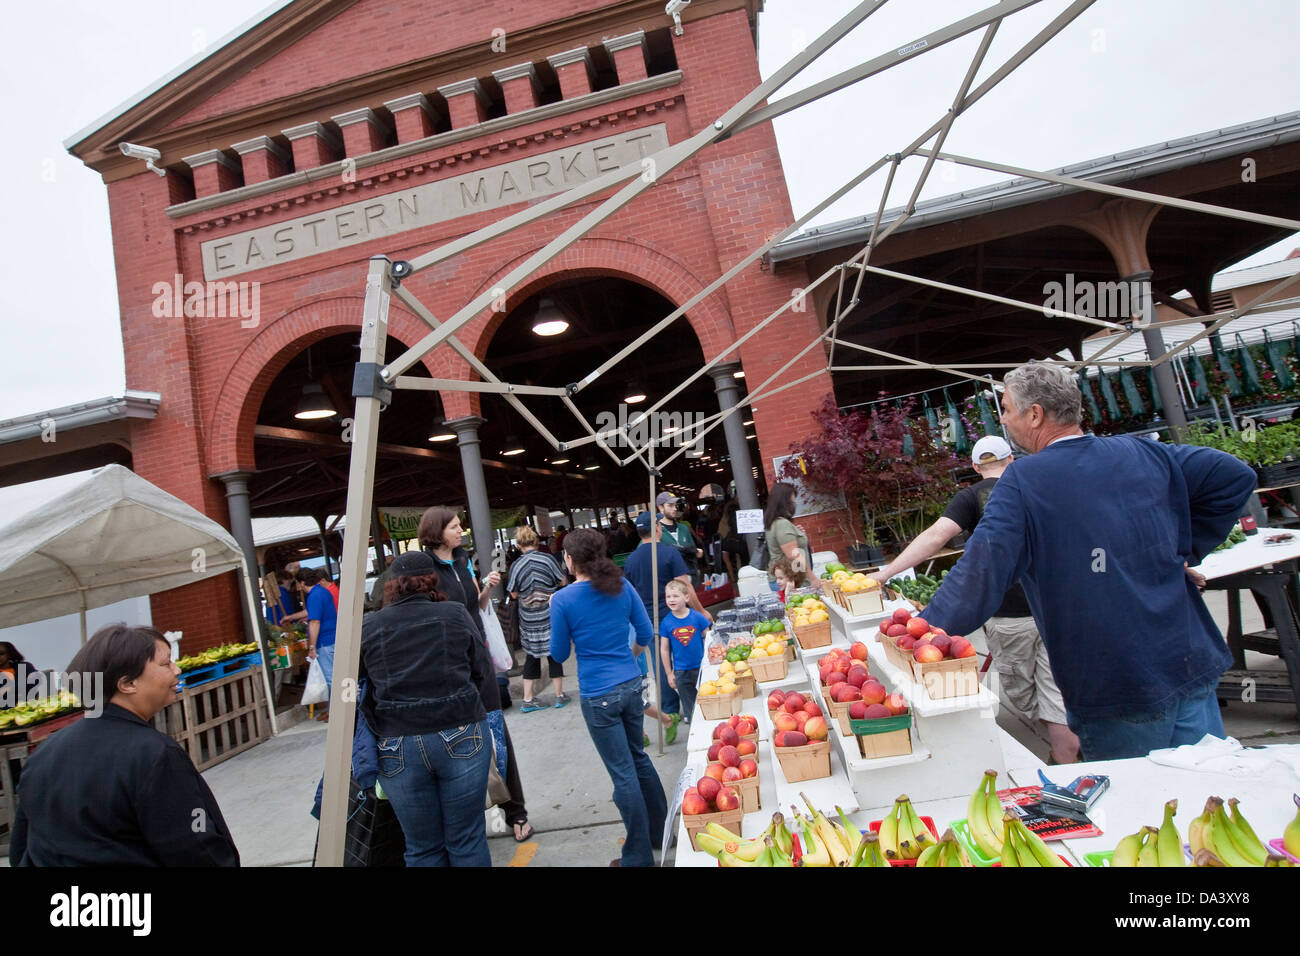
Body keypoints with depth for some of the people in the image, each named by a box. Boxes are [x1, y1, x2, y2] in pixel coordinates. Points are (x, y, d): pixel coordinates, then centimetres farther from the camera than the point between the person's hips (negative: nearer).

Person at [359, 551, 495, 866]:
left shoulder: (369, 627, 1)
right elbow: (485, 676, 2)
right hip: (462, 739, -1)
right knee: (467, 841, 12)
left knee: (423, 848, 16)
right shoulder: (455, 614, 0)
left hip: (398, 748, 1)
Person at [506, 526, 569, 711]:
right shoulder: (547, 559, -9)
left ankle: (527, 700, 16)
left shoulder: (516, 566, -6)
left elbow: (514, 594, 2)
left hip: (529, 621, 1)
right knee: (554, 654, 10)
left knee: (531, 657, 12)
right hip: (550, 617, -1)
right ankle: (560, 695, 19)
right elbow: (562, 582, 0)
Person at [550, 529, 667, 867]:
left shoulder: (563, 600, -15)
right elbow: (646, 633, 4)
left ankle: (639, 856, 20)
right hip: (631, 684, 5)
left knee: (623, 773, 6)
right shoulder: (621, 586, -2)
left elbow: (559, 654, -5)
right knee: (638, 757, 23)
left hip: (598, 695, -5)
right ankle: (660, 829, 39)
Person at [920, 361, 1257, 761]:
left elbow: (981, 572, -22)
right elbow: (1236, 477, 11)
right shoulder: (1143, 454, 5)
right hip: (1191, 668, 5)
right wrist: (1183, 550, 12)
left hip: (1113, 693, -5)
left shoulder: (1023, 481, -13)